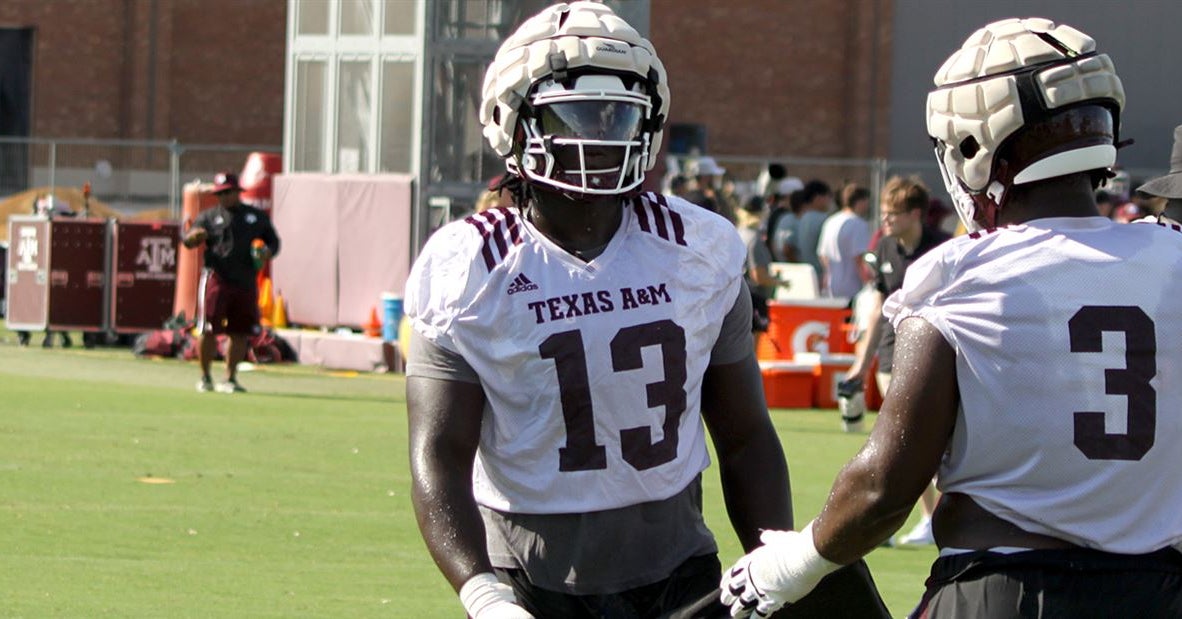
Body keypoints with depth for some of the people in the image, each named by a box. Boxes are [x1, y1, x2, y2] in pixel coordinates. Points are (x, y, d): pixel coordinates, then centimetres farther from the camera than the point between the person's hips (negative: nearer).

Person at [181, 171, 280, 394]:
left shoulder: (257, 216, 15)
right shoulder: (209, 216, 9)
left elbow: (273, 241, 20)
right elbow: (188, 241, 1)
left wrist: (268, 252, -3)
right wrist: (193, 237, -23)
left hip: (246, 282, 3)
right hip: (216, 279, -3)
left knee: (240, 333, 4)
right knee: (208, 330, -7)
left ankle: (230, 379, 15)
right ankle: (205, 378, 6)